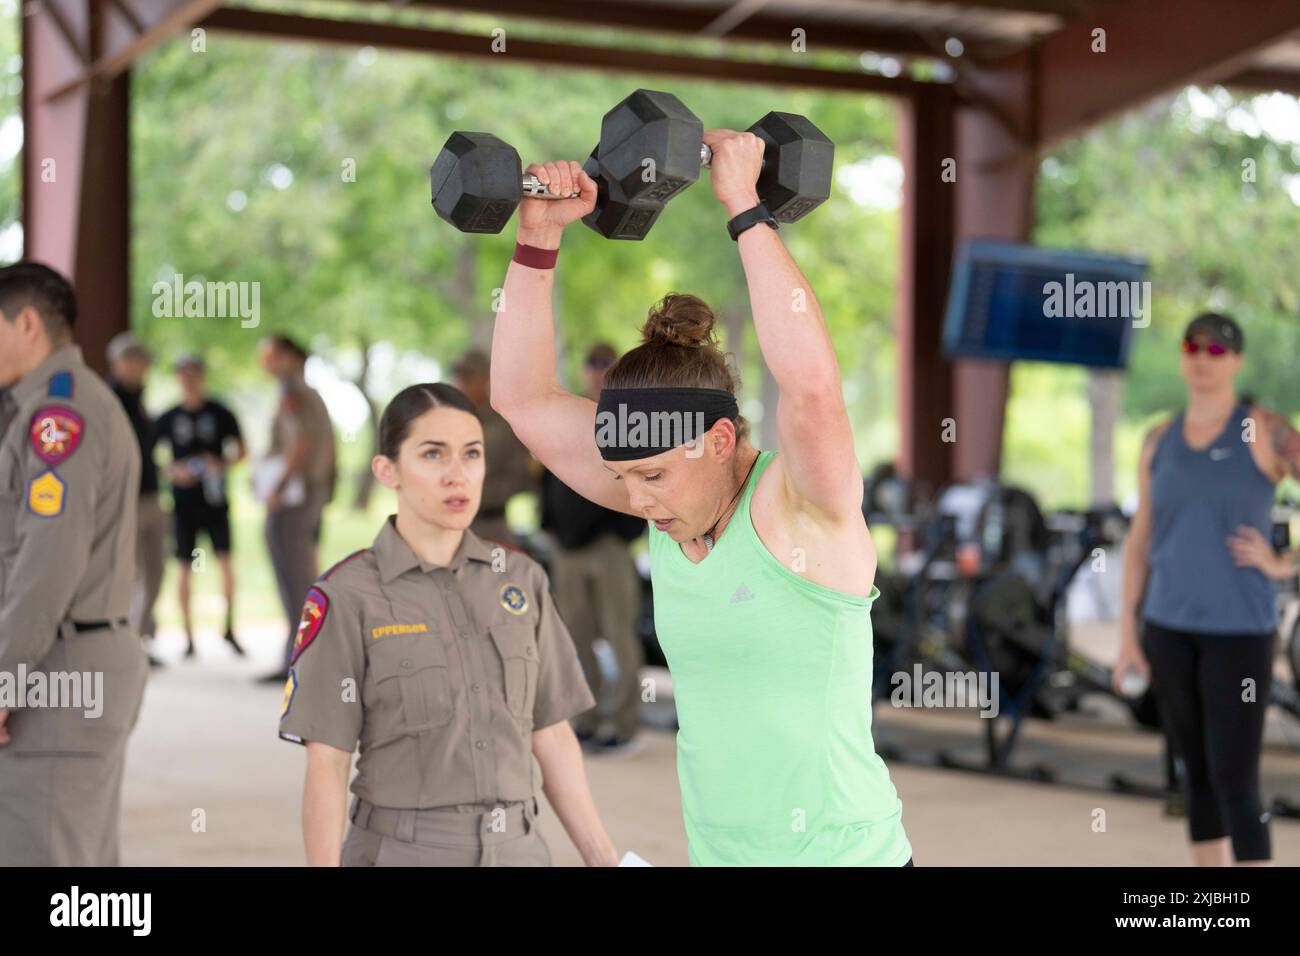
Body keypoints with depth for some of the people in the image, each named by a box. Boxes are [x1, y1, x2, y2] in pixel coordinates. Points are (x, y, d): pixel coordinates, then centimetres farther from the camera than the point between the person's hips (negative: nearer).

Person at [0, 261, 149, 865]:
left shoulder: (58, 412, -15)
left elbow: (51, 560, -22)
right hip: (99, 657, 10)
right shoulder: (94, 405, 18)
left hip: (58, 672, -10)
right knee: (86, 859, 11)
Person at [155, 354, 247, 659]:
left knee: (226, 560, -11)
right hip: (183, 501, 1)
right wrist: (172, 471, -11)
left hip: (214, 499, -1)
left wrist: (223, 465, -13)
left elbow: (240, 449, 6)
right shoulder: (168, 418, 4)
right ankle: (189, 636, 9)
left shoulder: (220, 413, 2)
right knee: (184, 568, 1)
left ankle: (230, 627, 4)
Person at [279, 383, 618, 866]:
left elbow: (551, 736, 8)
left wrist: (606, 861, 3)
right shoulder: (347, 596, -8)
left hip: (516, 855, 4)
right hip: (402, 860, -4)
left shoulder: (521, 580, 5)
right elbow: (325, 767, -9)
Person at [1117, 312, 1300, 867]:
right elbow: (1141, 541, 9)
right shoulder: (1160, 439, 6)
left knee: (1235, 783, -9)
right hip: (1170, 625, 5)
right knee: (1198, 774, 12)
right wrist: (1128, 636, 5)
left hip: (1240, 627, -5)